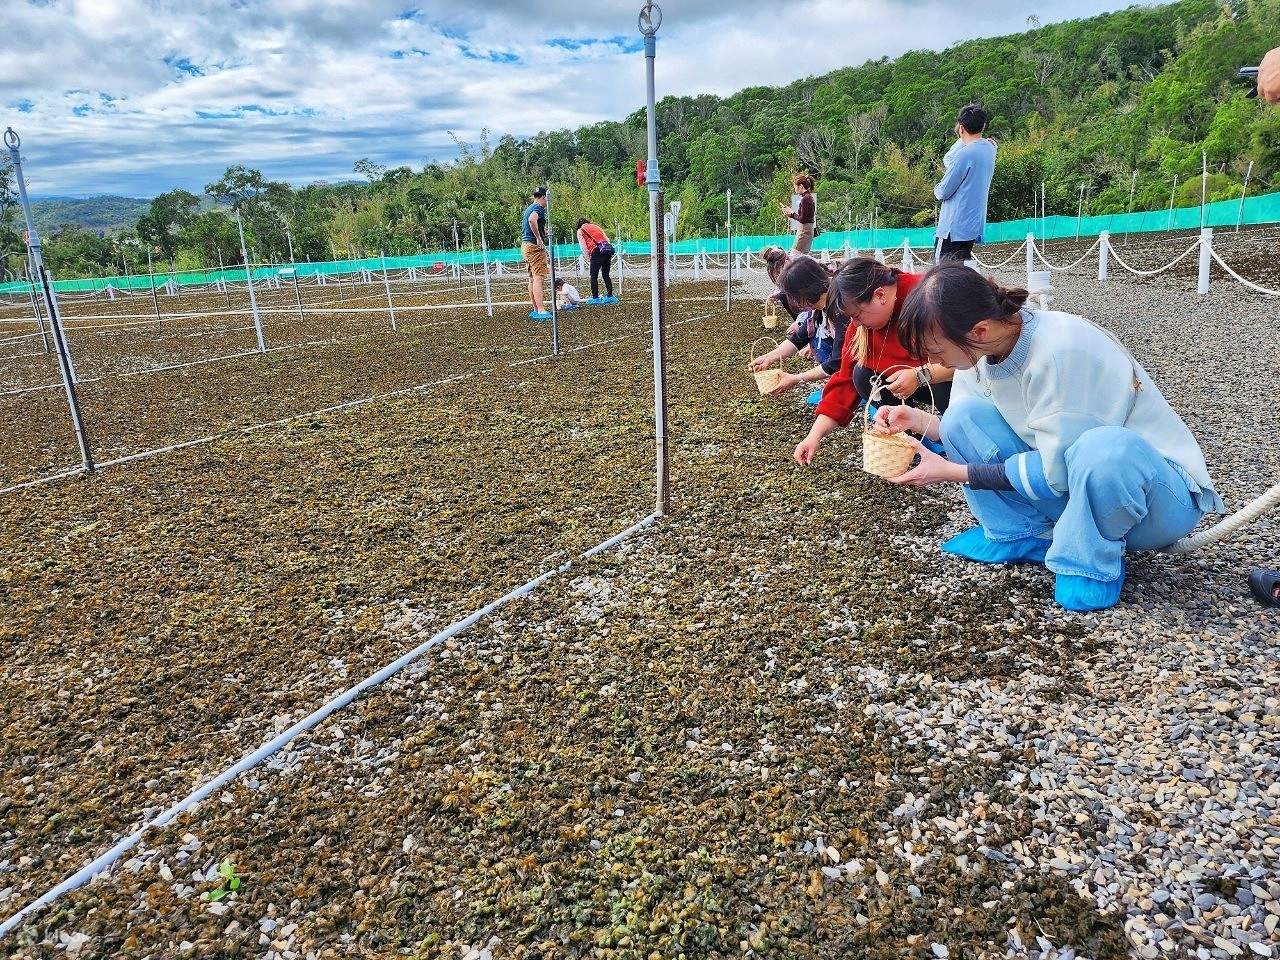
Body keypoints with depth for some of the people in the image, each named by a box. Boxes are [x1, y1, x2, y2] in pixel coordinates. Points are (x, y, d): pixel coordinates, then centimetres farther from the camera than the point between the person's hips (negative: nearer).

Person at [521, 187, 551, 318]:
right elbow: (532, 219, -32)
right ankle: (540, 310, -19)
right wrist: (539, 238, -25)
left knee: (532, 279, 11)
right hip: (535, 246, -10)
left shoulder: (528, 208, 19)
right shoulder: (539, 208, -10)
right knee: (539, 278, -13)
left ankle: (535, 310, 14)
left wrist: (543, 231, 30)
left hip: (525, 244, 10)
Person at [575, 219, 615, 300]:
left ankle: (595, 297, 0)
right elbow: (607, 240, 24)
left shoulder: (580, 231, 16)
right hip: (608, 249, 5)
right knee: (606, 275, 15)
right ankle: (610, 295, 14)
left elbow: (583, 246, 2)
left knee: (594, 276, 2)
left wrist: (588, 259, 8)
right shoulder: (596, 227, 30)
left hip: (597, 252, -5)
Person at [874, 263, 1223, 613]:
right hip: (1067, 480, 6)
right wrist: (919, 420, -14)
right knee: (963, 414, -9)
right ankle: (1020, 535, 1)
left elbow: (1055, 472, -27)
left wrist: (951, 472, -23)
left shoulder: (1062, 351, -31)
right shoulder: (981, 346, -9)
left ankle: (1093, 563, -11)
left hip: (1154, 489, -6)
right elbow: (971, 429, 4)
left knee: (1104, 450, -41)